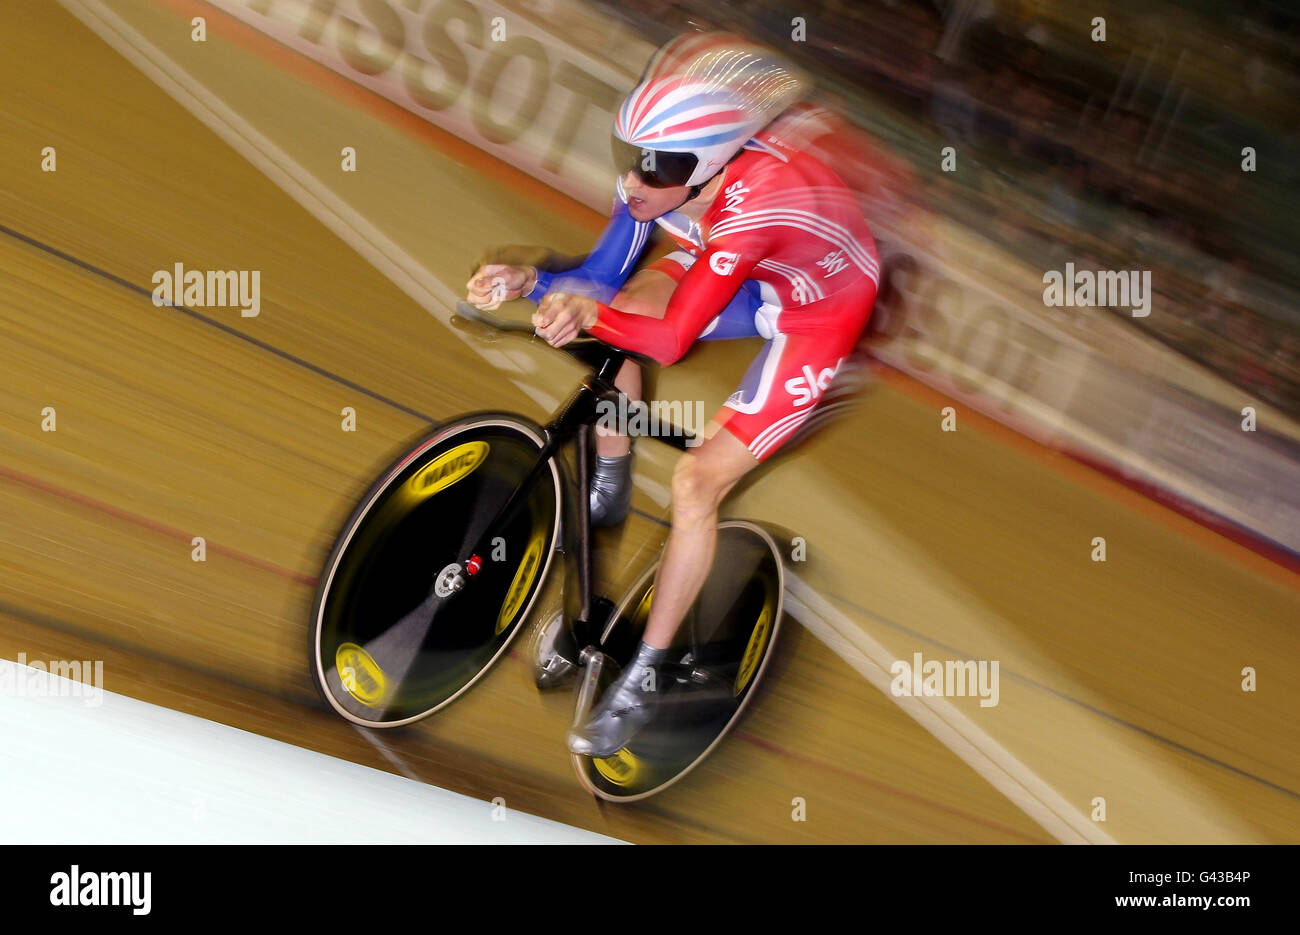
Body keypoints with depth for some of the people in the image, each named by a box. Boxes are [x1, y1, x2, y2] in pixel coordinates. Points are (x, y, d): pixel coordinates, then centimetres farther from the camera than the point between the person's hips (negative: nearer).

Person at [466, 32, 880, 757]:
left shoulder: (753, 203, -40)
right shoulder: (662, 172, -21)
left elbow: (672, 339, -35)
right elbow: (601, 277, -12)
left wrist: (589, 313, -50)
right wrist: (528, 282, -29)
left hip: (820, 310, -7)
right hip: (751, 278, 7)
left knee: (696, 482, -16)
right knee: (613, 319, -12)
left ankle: (642, 682, -5)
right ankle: (610, 488, 16)